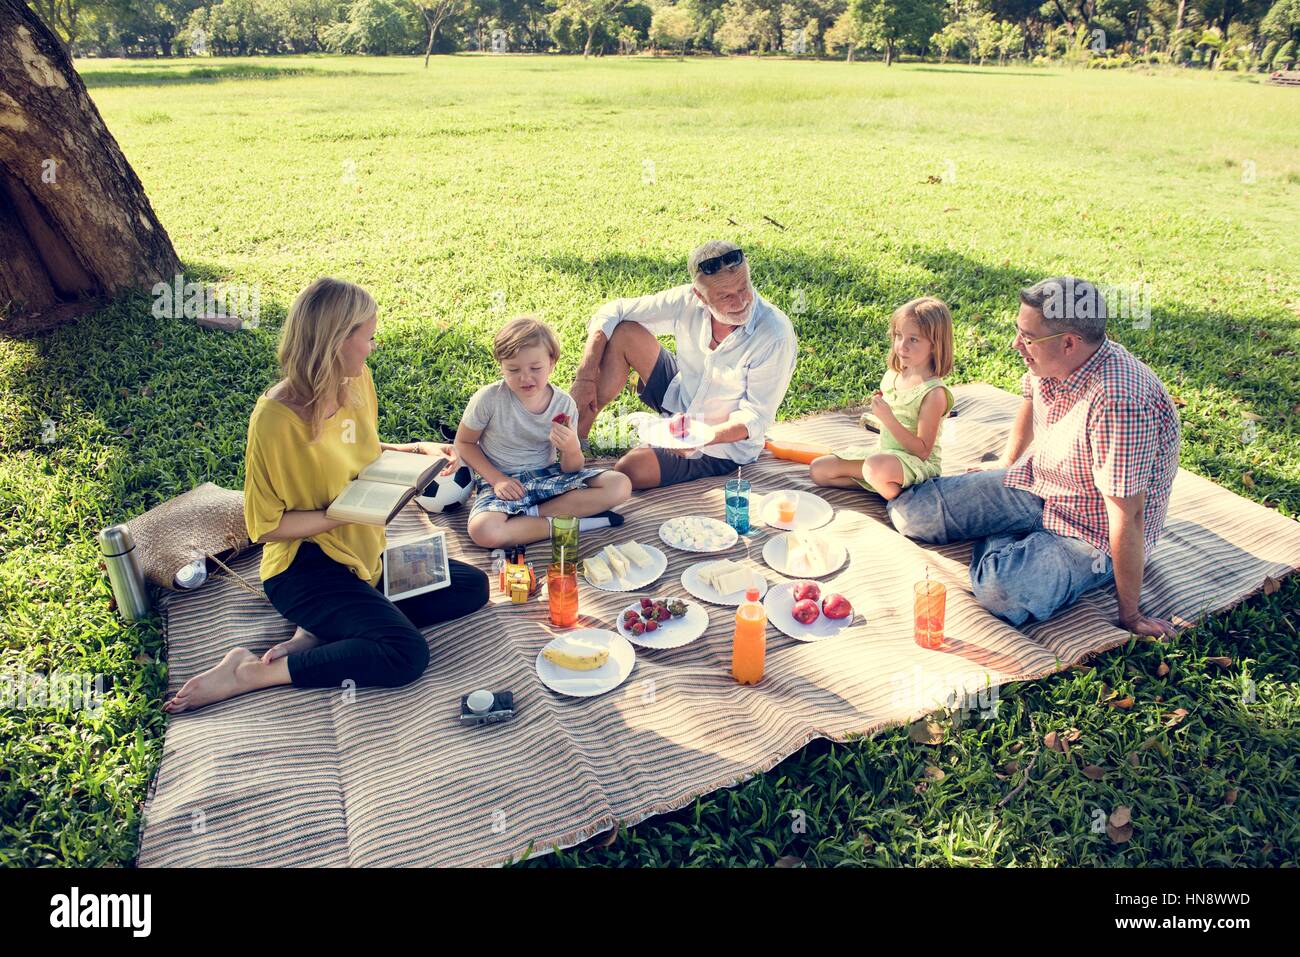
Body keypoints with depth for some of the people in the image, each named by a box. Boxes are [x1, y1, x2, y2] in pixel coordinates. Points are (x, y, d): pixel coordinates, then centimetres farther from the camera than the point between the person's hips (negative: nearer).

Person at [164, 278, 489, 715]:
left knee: (473, 587, 3)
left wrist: (418, 449, 0)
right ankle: (248, 674, -12)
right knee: (406, 653, -26)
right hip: (307, 567, -8)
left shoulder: (358, 381, -2)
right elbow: (265, 525, -15)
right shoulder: (276, 417, -23)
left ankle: (322, 632, -4)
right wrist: (346, 513, -26)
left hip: (365, 554, 9)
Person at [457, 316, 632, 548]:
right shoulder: (489, 399, -15)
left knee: (620, 486, -18)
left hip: (546, 476, 3)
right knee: (483, 531, -37)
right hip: (503, 480, -3)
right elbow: (464, 442, 1)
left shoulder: (564, 404, -8)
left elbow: (571, 470, -3)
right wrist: (496, 479, -12)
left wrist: (571, 450, -27)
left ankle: (533, 513, -17)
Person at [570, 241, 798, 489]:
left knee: (630, 471, -28)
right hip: (680, 397, 5)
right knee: (624, 333, -12)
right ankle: (576, 437, -2)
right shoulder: (688, 301, -16)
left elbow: (755, 416, -23)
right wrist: (585, 378, -17)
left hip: (724, 444, -5)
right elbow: (611, 313, -9)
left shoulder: (776, 335, -28)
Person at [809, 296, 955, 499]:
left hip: (918, 464, -8)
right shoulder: (891, 375, 4)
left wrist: (888, 418, -26)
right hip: (885, 454, 8)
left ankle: (899, 496, -11)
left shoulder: (934, 393, -18)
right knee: (817, 469, 2)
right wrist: (879, 407, -4)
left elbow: (923, 451, -21)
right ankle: (882, 482, -1)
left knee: (876, 467, -42)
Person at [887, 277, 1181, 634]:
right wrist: (1007, 464, 29)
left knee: (1002, 589, -36)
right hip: (1034, 486, 7)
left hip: (1093, 534, -7)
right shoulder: (1051, 361, -10)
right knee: (911, 511, -3)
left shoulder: (1118, 403, -36)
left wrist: (1130, 614, -24)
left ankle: (1002, 543, -3)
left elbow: (1127, 516, -31)